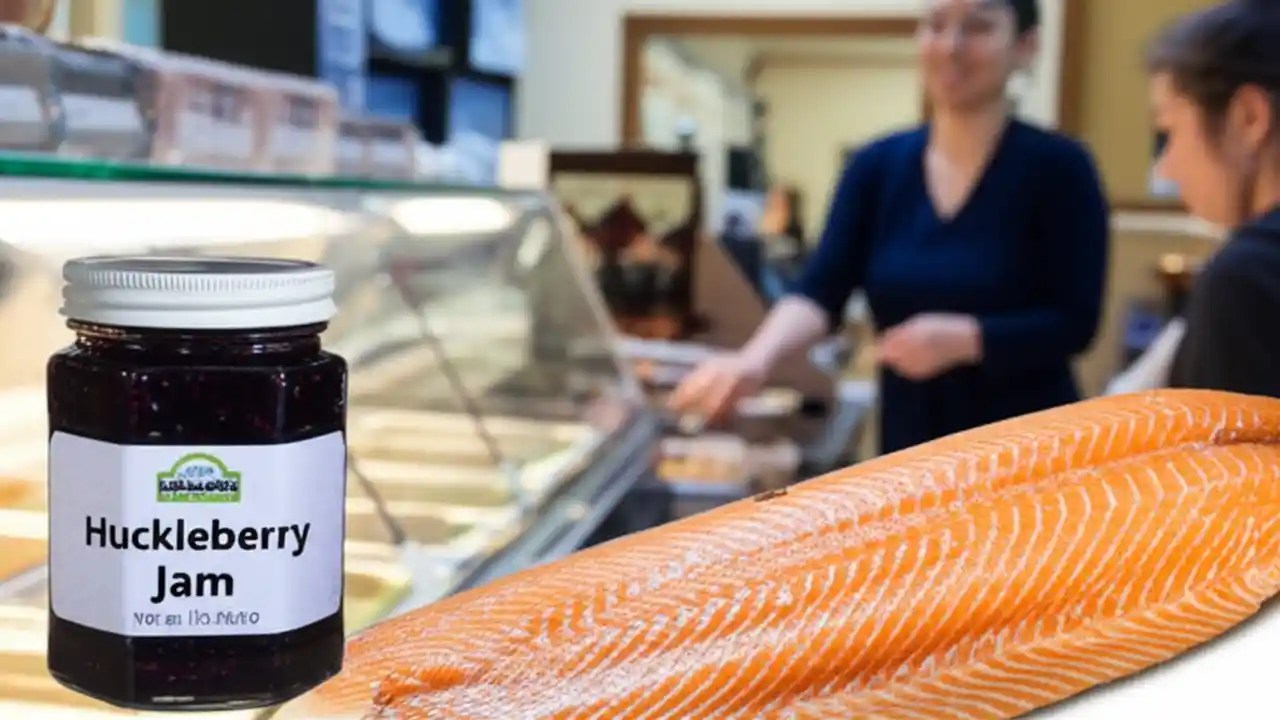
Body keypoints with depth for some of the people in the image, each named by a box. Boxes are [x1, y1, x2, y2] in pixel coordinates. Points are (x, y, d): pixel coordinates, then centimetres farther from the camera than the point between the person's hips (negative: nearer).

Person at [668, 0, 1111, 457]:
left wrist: (964, 338, -25)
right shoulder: (877, 165, 3)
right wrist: (755, 358, -26)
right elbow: (821, 293, -6)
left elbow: (1075, 323, -10)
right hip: (908, 445, 3)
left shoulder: (1056, 167, -7)